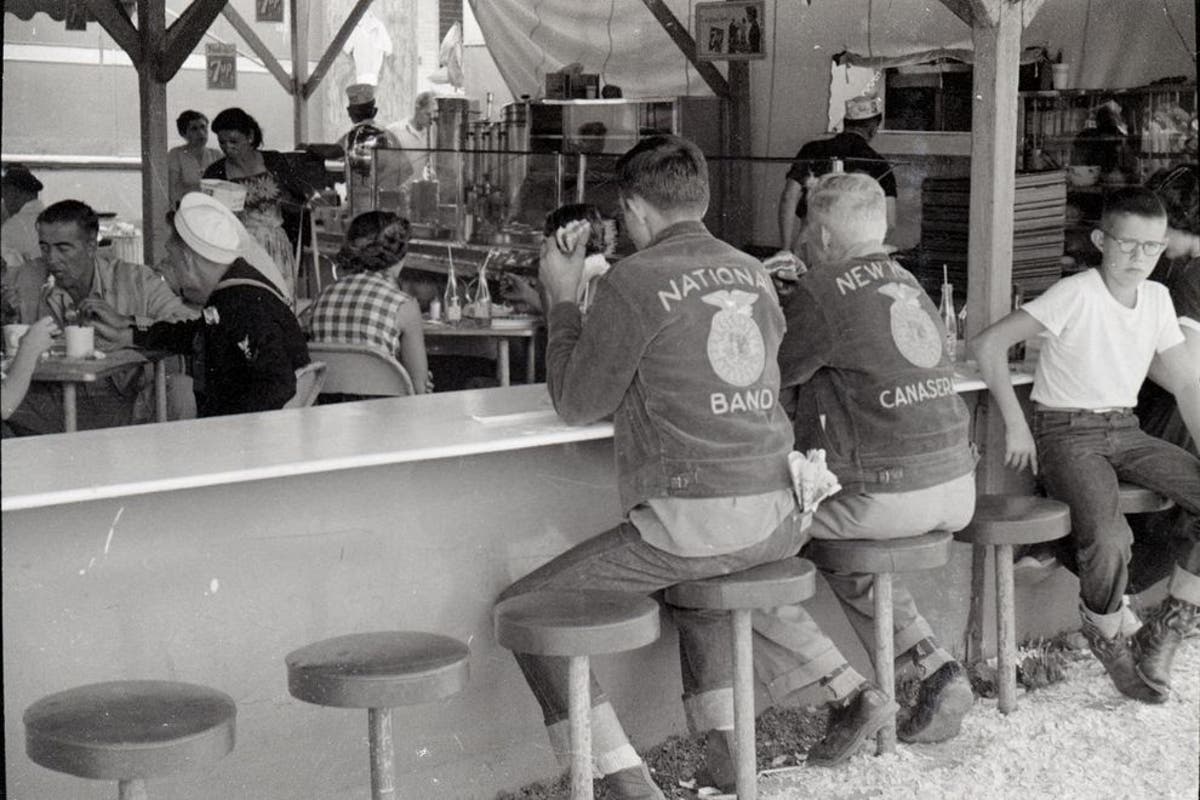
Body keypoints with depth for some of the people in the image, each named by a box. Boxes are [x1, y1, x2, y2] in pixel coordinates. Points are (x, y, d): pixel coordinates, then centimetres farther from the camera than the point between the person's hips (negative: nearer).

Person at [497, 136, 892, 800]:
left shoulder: (631, 282, -9)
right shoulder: (753, 273, 11)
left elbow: (577, 404, 0)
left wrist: (562, 300, 12)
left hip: (690, 518, -7)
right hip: (776, 519, 8)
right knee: (691, 570, 40)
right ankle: (721, 745, 31)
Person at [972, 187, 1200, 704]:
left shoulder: (1157, 298, 6)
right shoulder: (1076, 294, -14)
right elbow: (988, 345, -18)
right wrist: (1015, 425, -18)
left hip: (1124, 431, 7)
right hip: (1067, 433, -7)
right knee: (1109, 536, -33)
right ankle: (1109, 641, -2)